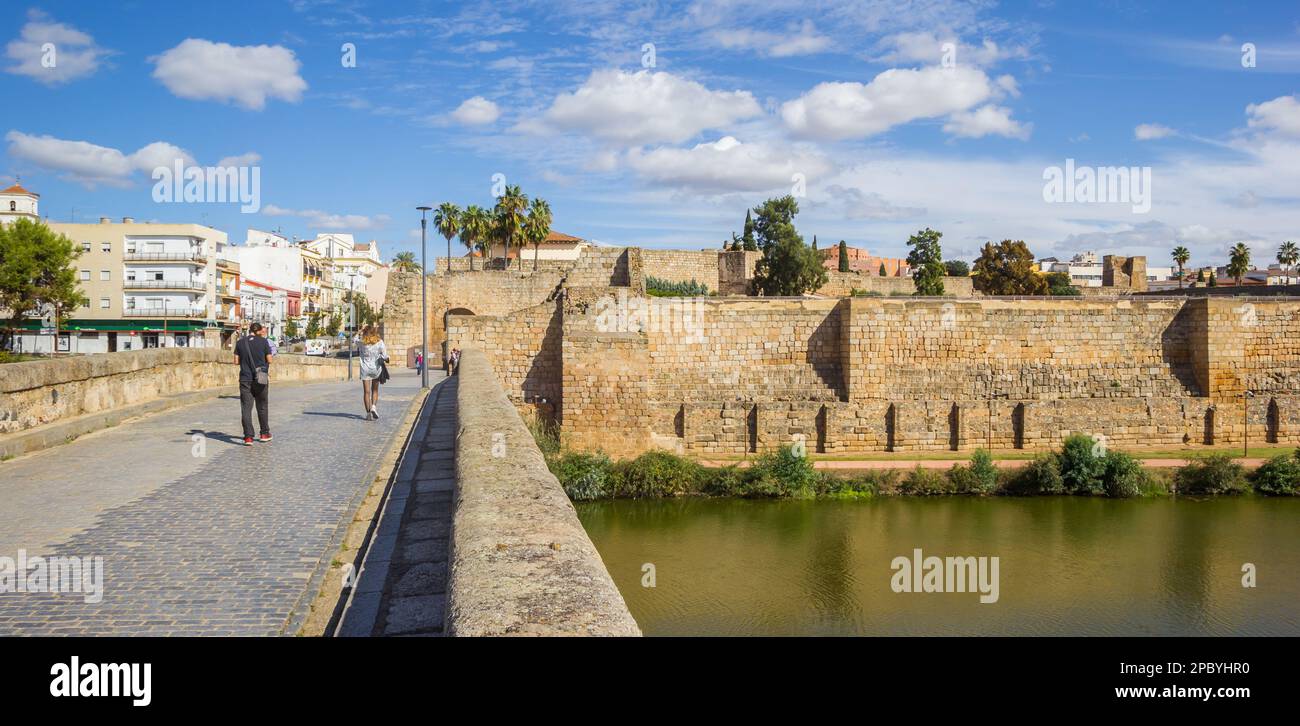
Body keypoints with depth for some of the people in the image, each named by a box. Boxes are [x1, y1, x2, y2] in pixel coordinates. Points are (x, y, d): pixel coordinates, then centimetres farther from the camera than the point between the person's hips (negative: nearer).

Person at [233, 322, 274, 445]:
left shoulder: (240, 343, 2)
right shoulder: (263, 341, -3)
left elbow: (236, 362, 2)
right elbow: (269, 360, -2)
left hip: (245, 379, 1)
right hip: (261, 378, 0)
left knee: (246, 408, 0)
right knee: (262, 407, 13)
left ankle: (248, 436, -6)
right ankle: (264, 434, 21)